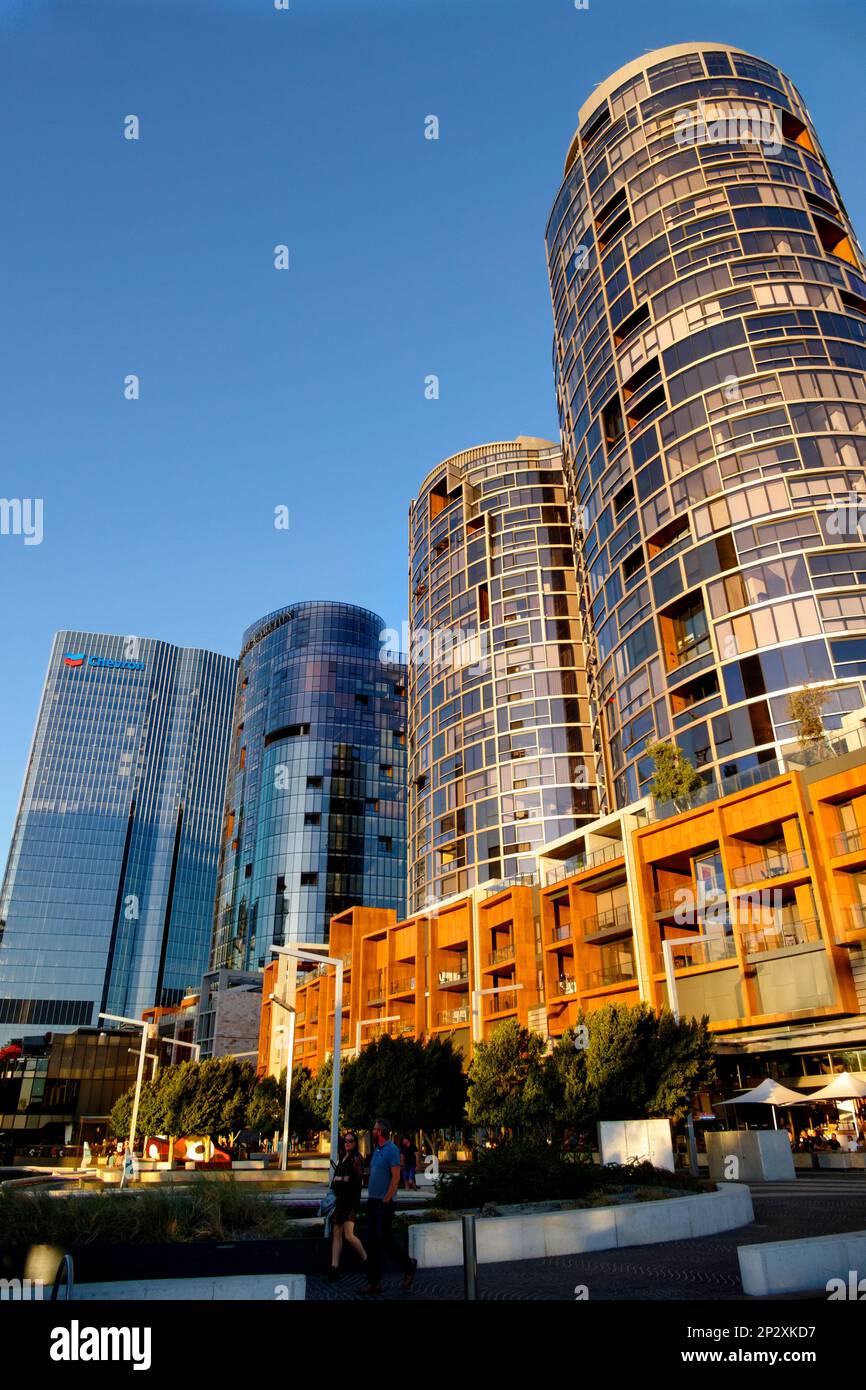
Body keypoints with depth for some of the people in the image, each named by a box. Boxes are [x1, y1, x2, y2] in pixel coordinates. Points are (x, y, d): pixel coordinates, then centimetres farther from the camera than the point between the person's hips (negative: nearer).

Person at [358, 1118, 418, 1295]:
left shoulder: (392, 1150, -13)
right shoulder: (377, 1150, 14)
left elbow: (396, 1177, -18)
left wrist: (385, 1200, -19)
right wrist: (371, 1197, 12)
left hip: (384, 1202, -8)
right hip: (373, 1201, 8)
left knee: (385, 1239, -4)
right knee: (372, 1240, 10)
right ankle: (374, 1282, 19)